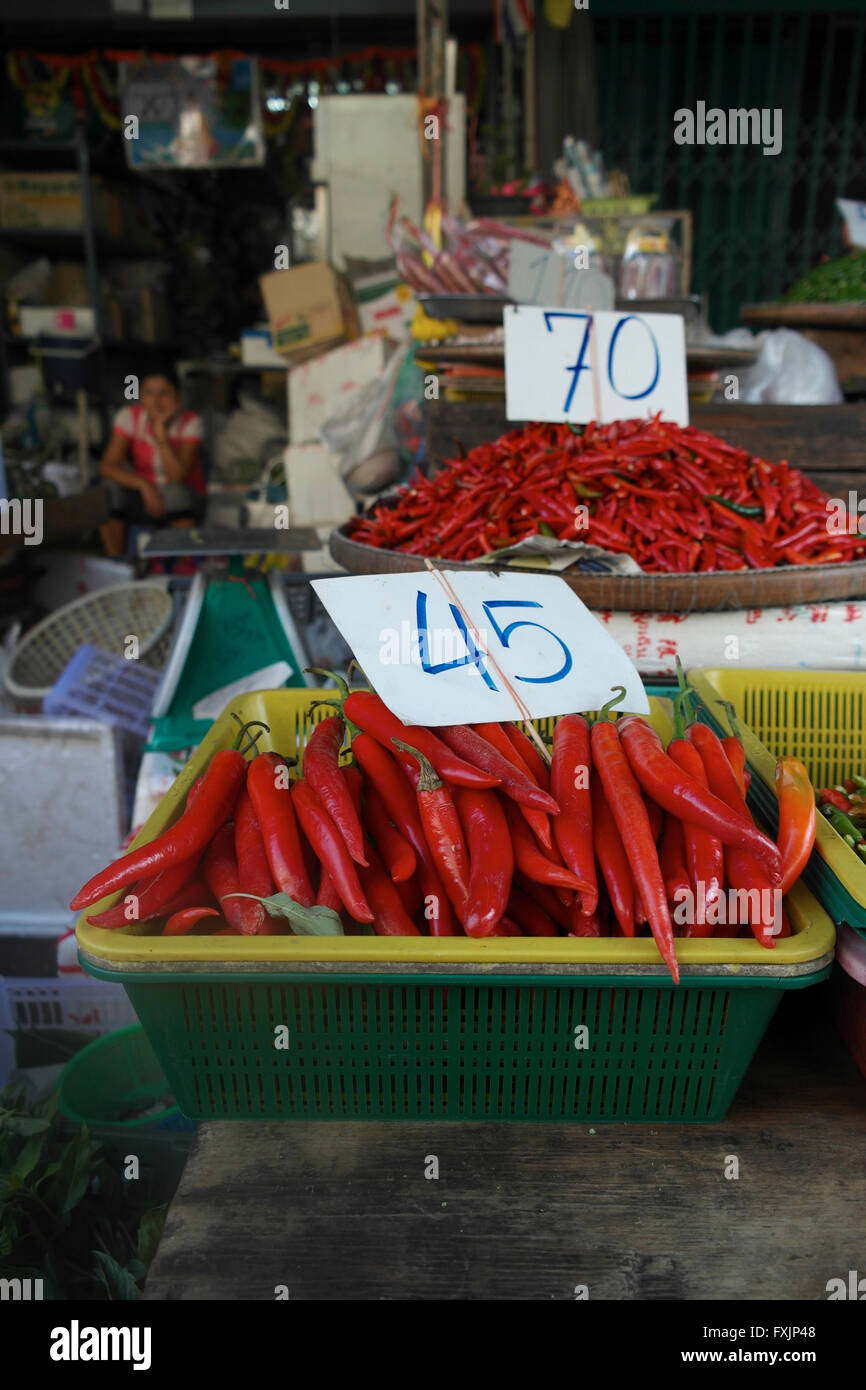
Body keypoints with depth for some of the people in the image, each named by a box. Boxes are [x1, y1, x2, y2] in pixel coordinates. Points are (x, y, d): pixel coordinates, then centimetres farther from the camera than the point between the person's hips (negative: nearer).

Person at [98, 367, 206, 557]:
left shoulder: (190, 422, -14)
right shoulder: (129, 416, -9)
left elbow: (177, 476, -27)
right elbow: (107, 466, -18)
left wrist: (161, 431, -32)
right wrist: (144, 485, -32)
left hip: (184, 499, -2)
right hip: (143, 496, 2)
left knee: (174, 492, -35)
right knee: (111, 490, -27)